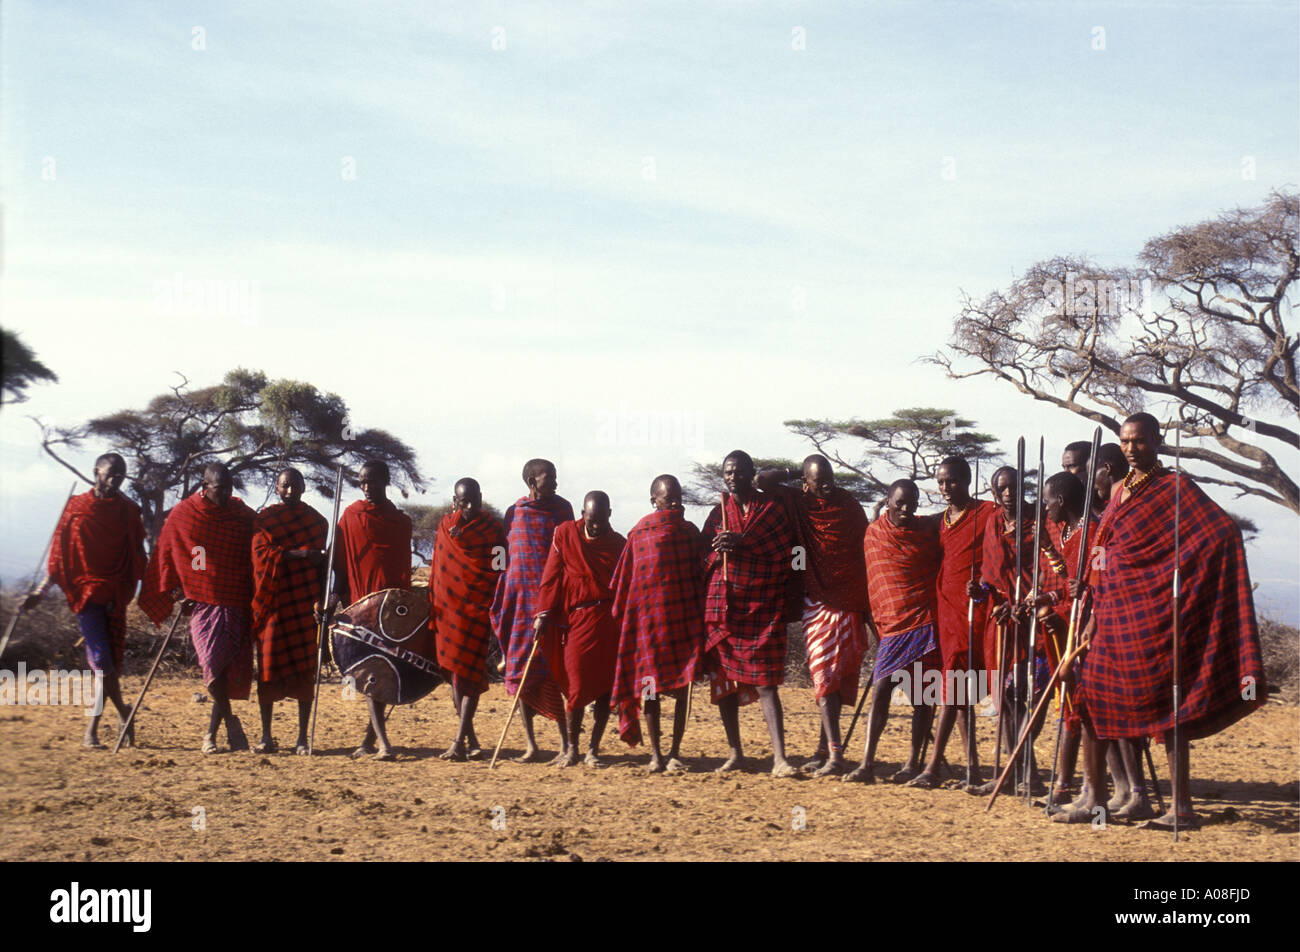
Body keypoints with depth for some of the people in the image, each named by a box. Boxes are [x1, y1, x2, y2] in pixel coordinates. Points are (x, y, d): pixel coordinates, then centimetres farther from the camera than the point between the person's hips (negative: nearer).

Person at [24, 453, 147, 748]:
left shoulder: (128, 511, 8)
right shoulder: (76, 507, 3)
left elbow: (137, 557, 10)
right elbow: (59, 555, 5)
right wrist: (41, 591, -1)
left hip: (115, 595, 2)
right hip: (86, 591, -2)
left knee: (109, 663, 3)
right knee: (102, 660, -13)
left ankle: (93, 729, 11)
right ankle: (123, 714, 2)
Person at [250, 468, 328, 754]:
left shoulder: (317, 521, 12)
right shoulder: (265, 520, 6)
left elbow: (322, 563, 13)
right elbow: (261, 553, -9)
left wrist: (323, 599, 4)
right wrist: (299, 554, -17)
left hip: (306, 602, 1)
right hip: (274, 601, -1)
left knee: (306, 671, -1)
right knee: (269, 668, -1)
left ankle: (302, 738, 4)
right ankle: (266, 736, 6)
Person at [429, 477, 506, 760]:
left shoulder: (493, 528, 0)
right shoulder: (445, 527, 11)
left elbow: (500, 570, -2)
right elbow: (438, 570, 17)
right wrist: (434, 606, 11)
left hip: (477, 608, -4)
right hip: (448, 608, 4)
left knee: (469, 673, -11)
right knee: (453, 673, 6)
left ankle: (460, 741, -13)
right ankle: (471, 740, 14)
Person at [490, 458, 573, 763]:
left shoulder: (562, 508, 5)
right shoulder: (514, 512, 8)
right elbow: (507, 555, 12)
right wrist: (501, 603, 7)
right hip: (522, 597, 2)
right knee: (522, 669, 3)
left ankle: (565, 744, -2)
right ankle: (530, 745, 10)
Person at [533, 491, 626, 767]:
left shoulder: (619, 544, 7)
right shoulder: (565, 534, 4)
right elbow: (551, 576, 4)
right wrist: (543, 614, -3)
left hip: (608, 621, 1)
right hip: (576, 618, -1)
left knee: (605, 687, 0)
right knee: (577, 685, -3)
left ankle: (593, 749, 9)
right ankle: (571, 748, 10)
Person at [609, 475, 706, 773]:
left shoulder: (691, 532, 10)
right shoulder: (639, 534, 1)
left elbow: (701, 574, 13)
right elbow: (625, 580, 4)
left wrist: (702, 613, 7)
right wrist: (622, 616, 3)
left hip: (685, 617, 2)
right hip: (650, 617, -2)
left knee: (684, 684, 0)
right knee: (651, 684, 1)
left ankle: (675, 752, 6)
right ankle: (655, 754, 8)